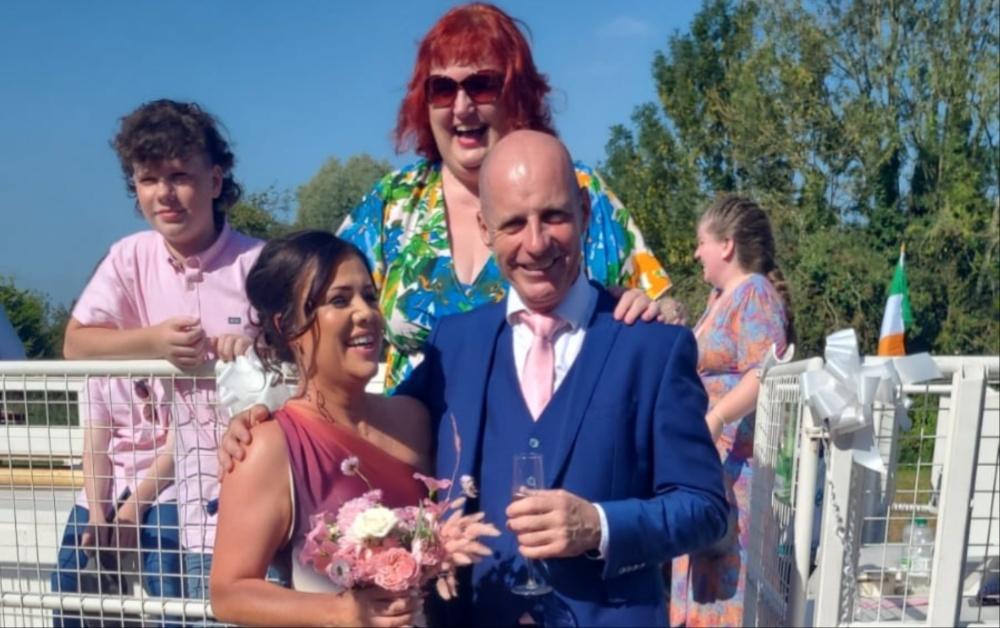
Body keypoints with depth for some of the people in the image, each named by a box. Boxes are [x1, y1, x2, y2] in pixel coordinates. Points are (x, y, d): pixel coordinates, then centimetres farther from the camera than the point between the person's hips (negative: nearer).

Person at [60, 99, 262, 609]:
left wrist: (255, 346, -27)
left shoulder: (257, 265, -10)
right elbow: (76, 344, -5)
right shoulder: (129, 257, -1)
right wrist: (152, 340, -22)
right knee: (72, 596, 13)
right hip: (113, 475, 4)